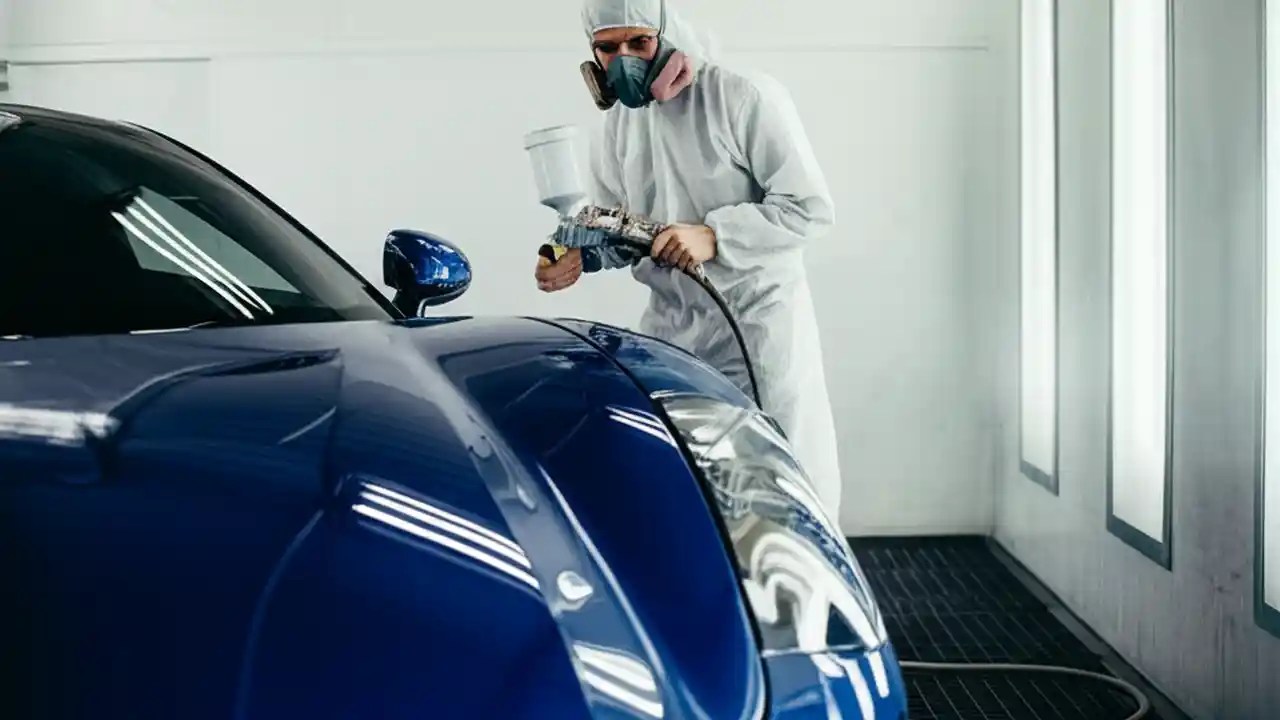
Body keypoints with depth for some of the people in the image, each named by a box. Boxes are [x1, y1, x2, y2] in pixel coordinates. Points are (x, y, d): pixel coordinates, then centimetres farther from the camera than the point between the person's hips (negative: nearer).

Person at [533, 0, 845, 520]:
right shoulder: (617, 124, 7)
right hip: (670, 327, 6)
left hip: (758, 320, -6)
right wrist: (582, 254, -8)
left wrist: (714, 235, -24)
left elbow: (810, 208, -15)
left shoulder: (746, 98, -13)